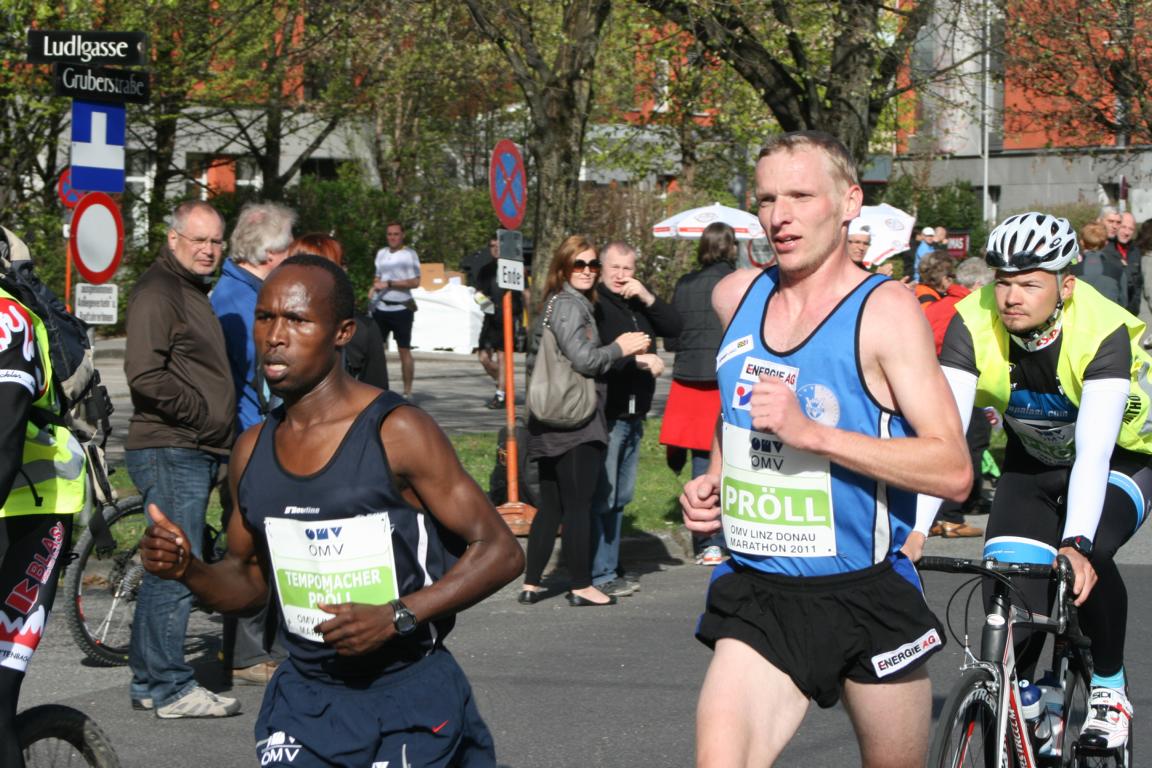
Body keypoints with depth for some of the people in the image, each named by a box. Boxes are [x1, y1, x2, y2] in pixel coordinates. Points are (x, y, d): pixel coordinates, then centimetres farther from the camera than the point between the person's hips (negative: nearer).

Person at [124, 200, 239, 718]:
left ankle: (148, 682, 21)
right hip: (169, 451, -10)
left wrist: (219, 431, 18)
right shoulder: (158, 292, -12)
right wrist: (200, 414, -16)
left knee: (166, 570, 14)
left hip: (195, 452, 10)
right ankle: (171, 689, -4)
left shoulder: (193, 292, 21)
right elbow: (145, 375, -23)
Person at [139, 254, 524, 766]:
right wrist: (187, 569, -5)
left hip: (408, 695, -4)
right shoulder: (252, 453, 4)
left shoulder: (396, 433, -13)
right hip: (304, 696, 5)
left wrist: (397, 617, -23)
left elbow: (500, 551, -13)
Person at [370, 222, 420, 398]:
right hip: (381, 307, 5)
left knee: (404, 350, 0)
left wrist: (389, 284, -15)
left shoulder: (409, 254, -4)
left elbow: (415, 282, -11)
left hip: (401, 309, -5)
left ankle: (407, 392, 6)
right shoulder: (381, 253, 14)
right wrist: (374, 289, 5)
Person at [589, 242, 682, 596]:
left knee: (620, 496, 14)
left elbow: (674, 327, 8)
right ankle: (600, 574, -4)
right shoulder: (592, 304, -10)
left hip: (633, 416, 9)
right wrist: (637, 359, -20)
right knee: (601, 497, -8)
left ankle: (608, 565, 22)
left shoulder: (639, 304, 16)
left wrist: (648, 298, -5)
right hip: (604, 416, -9)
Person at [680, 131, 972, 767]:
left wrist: (812, 432, -25)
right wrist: (711, 480, 10)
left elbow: (953, 470, -18)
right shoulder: (735, 297, 6)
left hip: (868, 599, -3)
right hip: (757, 597, 3)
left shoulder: (886, 311, -10)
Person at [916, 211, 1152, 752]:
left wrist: (1077, 544, -57)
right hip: (1033, 459, 3)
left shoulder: (1103, 332, -34)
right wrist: (914, 531, -45)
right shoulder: (974, 323, -27)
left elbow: (1094, 451, -43)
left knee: (1087, 558, -30)